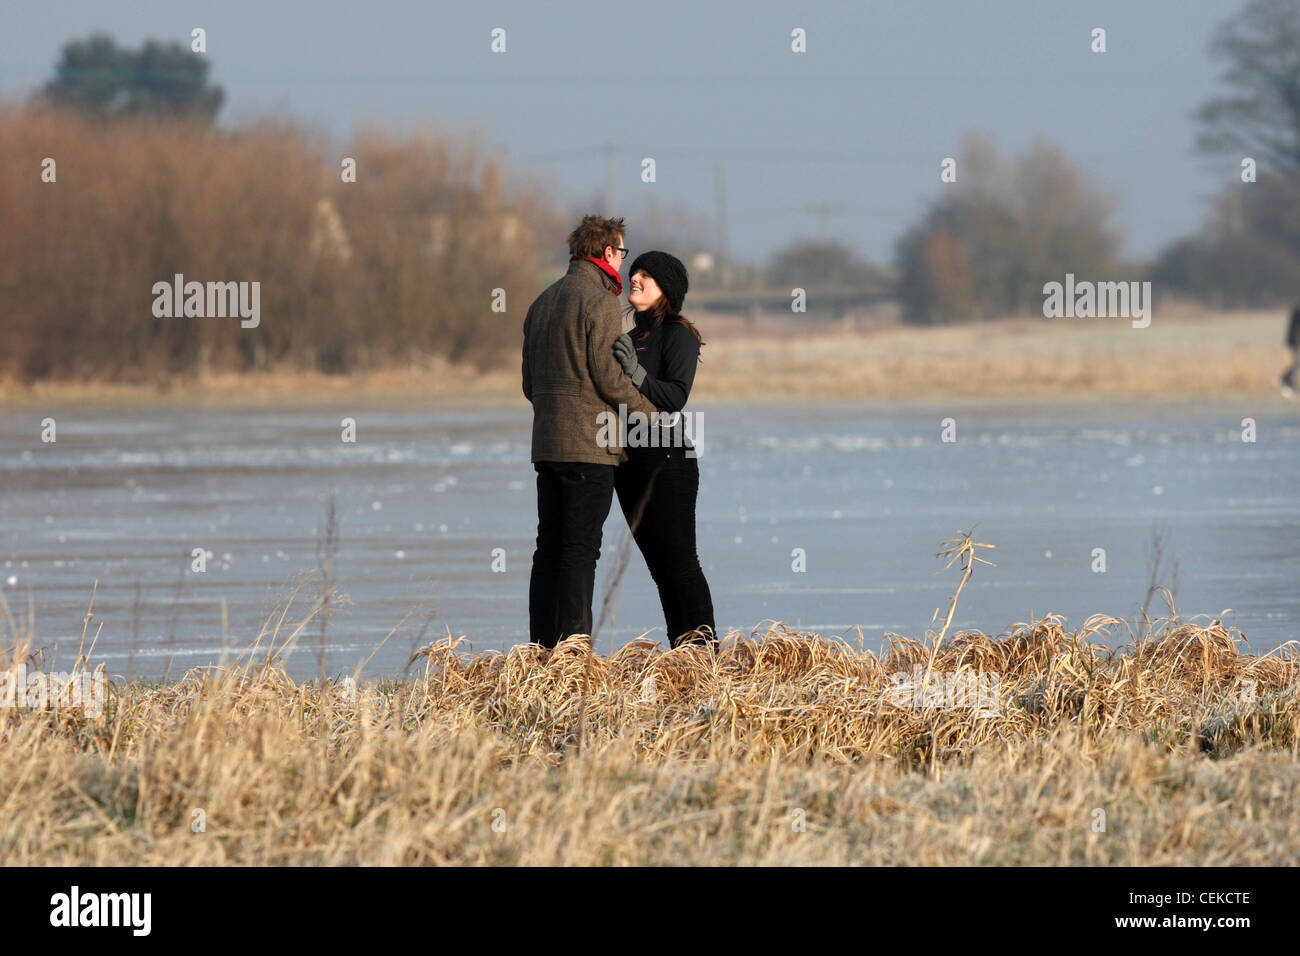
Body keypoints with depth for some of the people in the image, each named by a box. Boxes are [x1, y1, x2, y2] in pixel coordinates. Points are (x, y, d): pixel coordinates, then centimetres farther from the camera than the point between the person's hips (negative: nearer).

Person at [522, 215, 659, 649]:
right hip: (590, 446, -8)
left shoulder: (542, 302, 17)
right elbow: (610, 378, -14)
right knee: (581, 548, -8)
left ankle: (543, 646, 9)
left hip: (547, 443, 8)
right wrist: (654, 413, -2)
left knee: (550, 547, 10)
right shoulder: (600, 302, -9)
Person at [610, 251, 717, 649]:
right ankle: (681, 652, 9)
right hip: (630, 463, 8)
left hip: (666, 460, -8)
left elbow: (676, 395, -19)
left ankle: (703, 647, -10)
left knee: (679, 561, -10)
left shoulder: (678, 334, -6)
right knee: (659, 565, 7)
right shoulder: (634, 337, 19)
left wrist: (638, 375, -32)